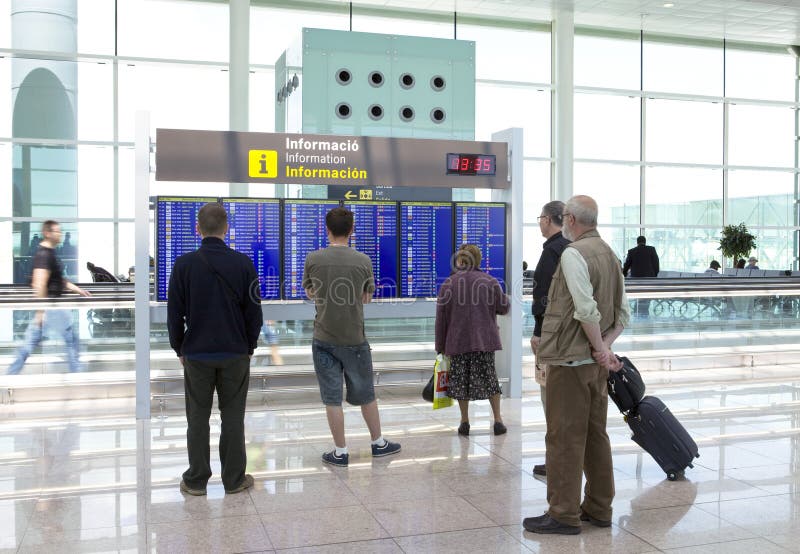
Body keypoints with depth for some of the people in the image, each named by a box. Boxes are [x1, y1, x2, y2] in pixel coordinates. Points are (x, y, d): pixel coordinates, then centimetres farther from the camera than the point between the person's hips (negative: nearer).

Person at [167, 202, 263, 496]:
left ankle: (196, 481, 17)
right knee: (232, 417, 8)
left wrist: (179, 349, 11)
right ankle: (234, 479, 15)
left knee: (197, 418, 9)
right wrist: (249, 347, 11)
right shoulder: (243, 263, -6)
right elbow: (254, 312, -2)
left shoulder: (184, 264, -6)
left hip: (196, 354, 0)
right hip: (235, 354, 0)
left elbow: (175, 313, -2)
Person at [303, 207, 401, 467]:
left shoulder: (313, 259, -6)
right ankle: (378, 443, 28)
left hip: (324, 338, 0)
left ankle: (340, 452, 12)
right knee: (365, 394, 15)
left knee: (332, 397, 6)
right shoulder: (363, 260, -7)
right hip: (354, 338, 1)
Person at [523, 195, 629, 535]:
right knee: (595, 435, 14)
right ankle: (599, 509, 24)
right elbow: (623, 314, 12)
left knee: (565, 438, -1)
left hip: (570, 361, -9)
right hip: (596, 363, 9)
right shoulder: (610, 254, 13)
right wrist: (604, 347, 3)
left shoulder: (573, 253, -14)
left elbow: (586, 309, -23)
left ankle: (564, 514, 7)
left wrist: (600, 348, -11)